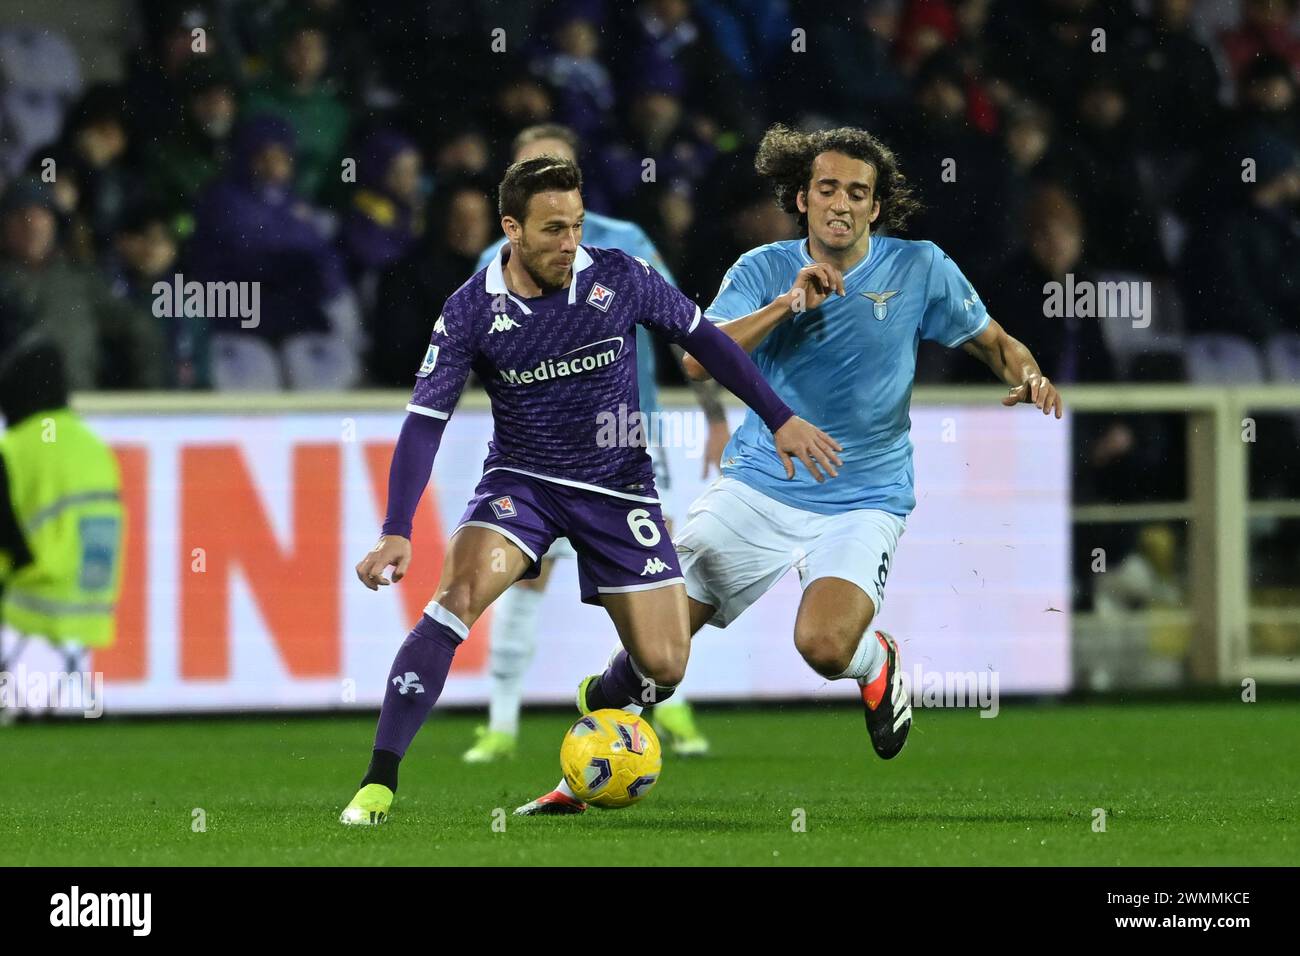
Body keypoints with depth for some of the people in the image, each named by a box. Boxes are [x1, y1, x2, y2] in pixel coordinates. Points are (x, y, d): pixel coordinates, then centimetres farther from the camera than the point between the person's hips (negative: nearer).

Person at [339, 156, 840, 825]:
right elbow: (424, 423, -13)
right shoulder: (471, 311, -13)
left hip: (617, 487, 2)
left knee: (663, 666, -5)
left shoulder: (619, 279, -10)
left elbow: (705, 341, 5)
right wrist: (396, 533, -24)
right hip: (521, 481, -2)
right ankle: (378, 784, -29)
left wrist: (781, 420, 5)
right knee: (458, 594, -29)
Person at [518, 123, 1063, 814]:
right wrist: (788, 303, -24)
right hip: (756, 489, 2)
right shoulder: (763, 270, 0)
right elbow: (699, 359, -14)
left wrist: (1027, 375, -14)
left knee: (824, 646, -27)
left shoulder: (919, 268, -2)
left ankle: (876, 664, 10)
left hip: (861, 503, -2)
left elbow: (994, 342, 9)